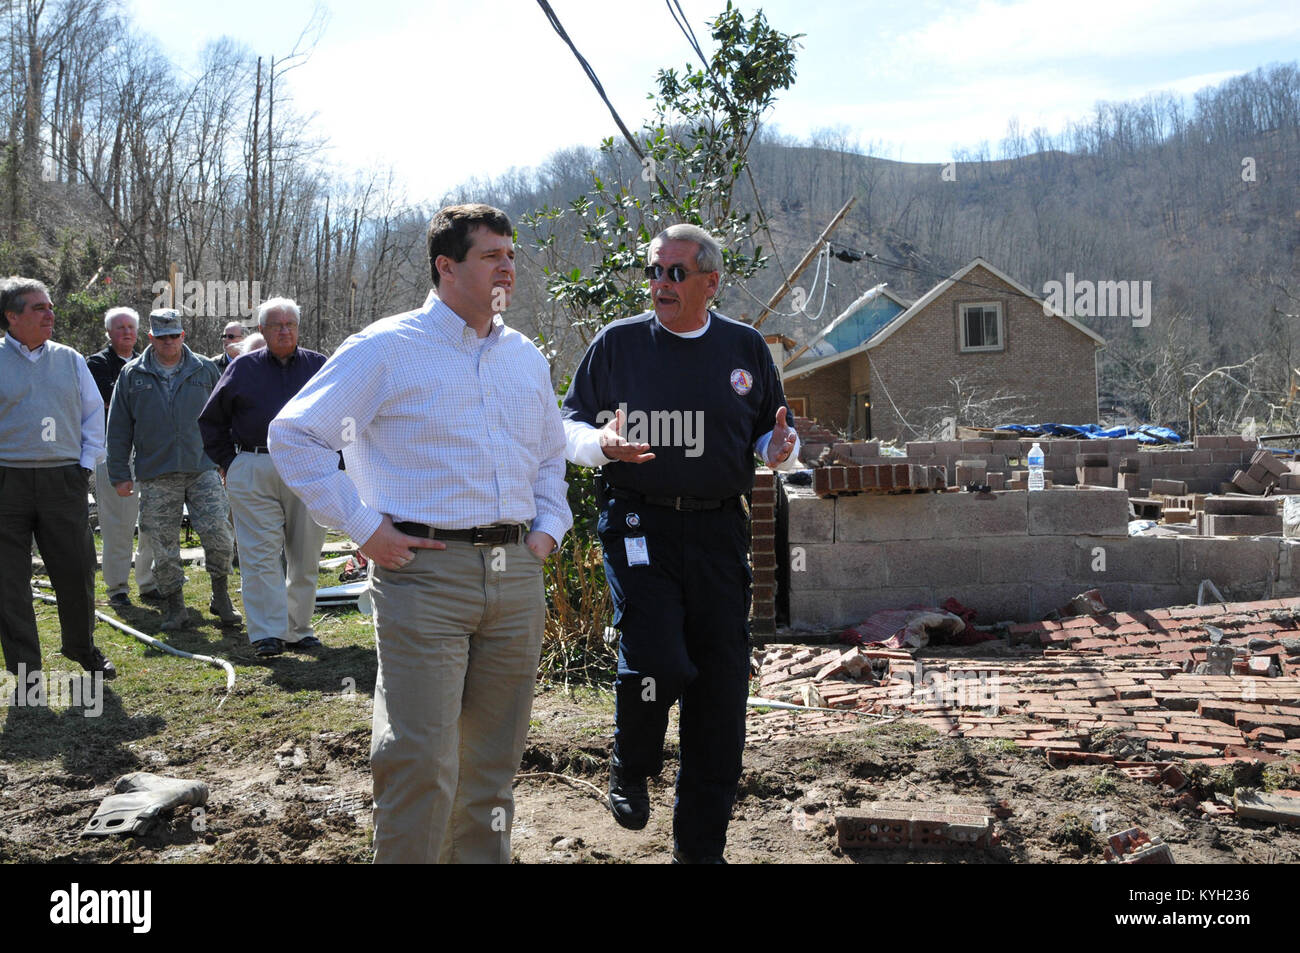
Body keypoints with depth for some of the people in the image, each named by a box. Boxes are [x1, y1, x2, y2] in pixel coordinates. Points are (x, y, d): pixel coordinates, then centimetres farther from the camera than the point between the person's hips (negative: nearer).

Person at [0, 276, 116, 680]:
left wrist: (86, 464, 5)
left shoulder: (70, 360, 10)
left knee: (77, 570, 5)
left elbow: (94, 415, 14)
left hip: (64, 480, 2)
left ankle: (82, 647, 27)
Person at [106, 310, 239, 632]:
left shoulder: (204, 370, 9)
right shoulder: (133, 375, 8)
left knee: (218, 532, -11)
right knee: (164, 545, 3)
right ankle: (174, 607, 15)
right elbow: (119, 429, 9)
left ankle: (221, 596, 7)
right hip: (155, 476, 1)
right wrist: (119, 474, 5)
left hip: (202, 469, 0)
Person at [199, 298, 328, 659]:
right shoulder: (243, 368, 9)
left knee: (305, 557, 6)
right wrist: (227, 462, 8)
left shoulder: (319, 366, 10)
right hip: (254, 473, -1)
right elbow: (211, 420, 16)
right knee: (261, 554, -7)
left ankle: (298, 628, 17)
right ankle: (268, 633, -6)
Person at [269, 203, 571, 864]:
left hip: (516, 573, 6)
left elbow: (551, 457, 29)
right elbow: (294, 435, -2)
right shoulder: (387, 349, -2)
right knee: (421, 761, -8)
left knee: (493, 760, 14)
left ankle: (483, 858, 29)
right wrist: (362, 528, -8)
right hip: (425, 569, -5)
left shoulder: (527, 358, 16)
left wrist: (548, 528, 14)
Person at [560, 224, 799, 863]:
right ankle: (630, 768, 16)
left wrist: (779, 446, -5)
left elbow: (771, 428, 18)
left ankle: (700, 846, 20)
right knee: (657, 663, -20)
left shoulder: (746, 348, 10)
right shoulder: (618, 343, 4)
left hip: (719, 530, 3)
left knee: (720, 689, 4)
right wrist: (601, 443, -14)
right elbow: (570, 424, 8)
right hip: (638, 525, -2)